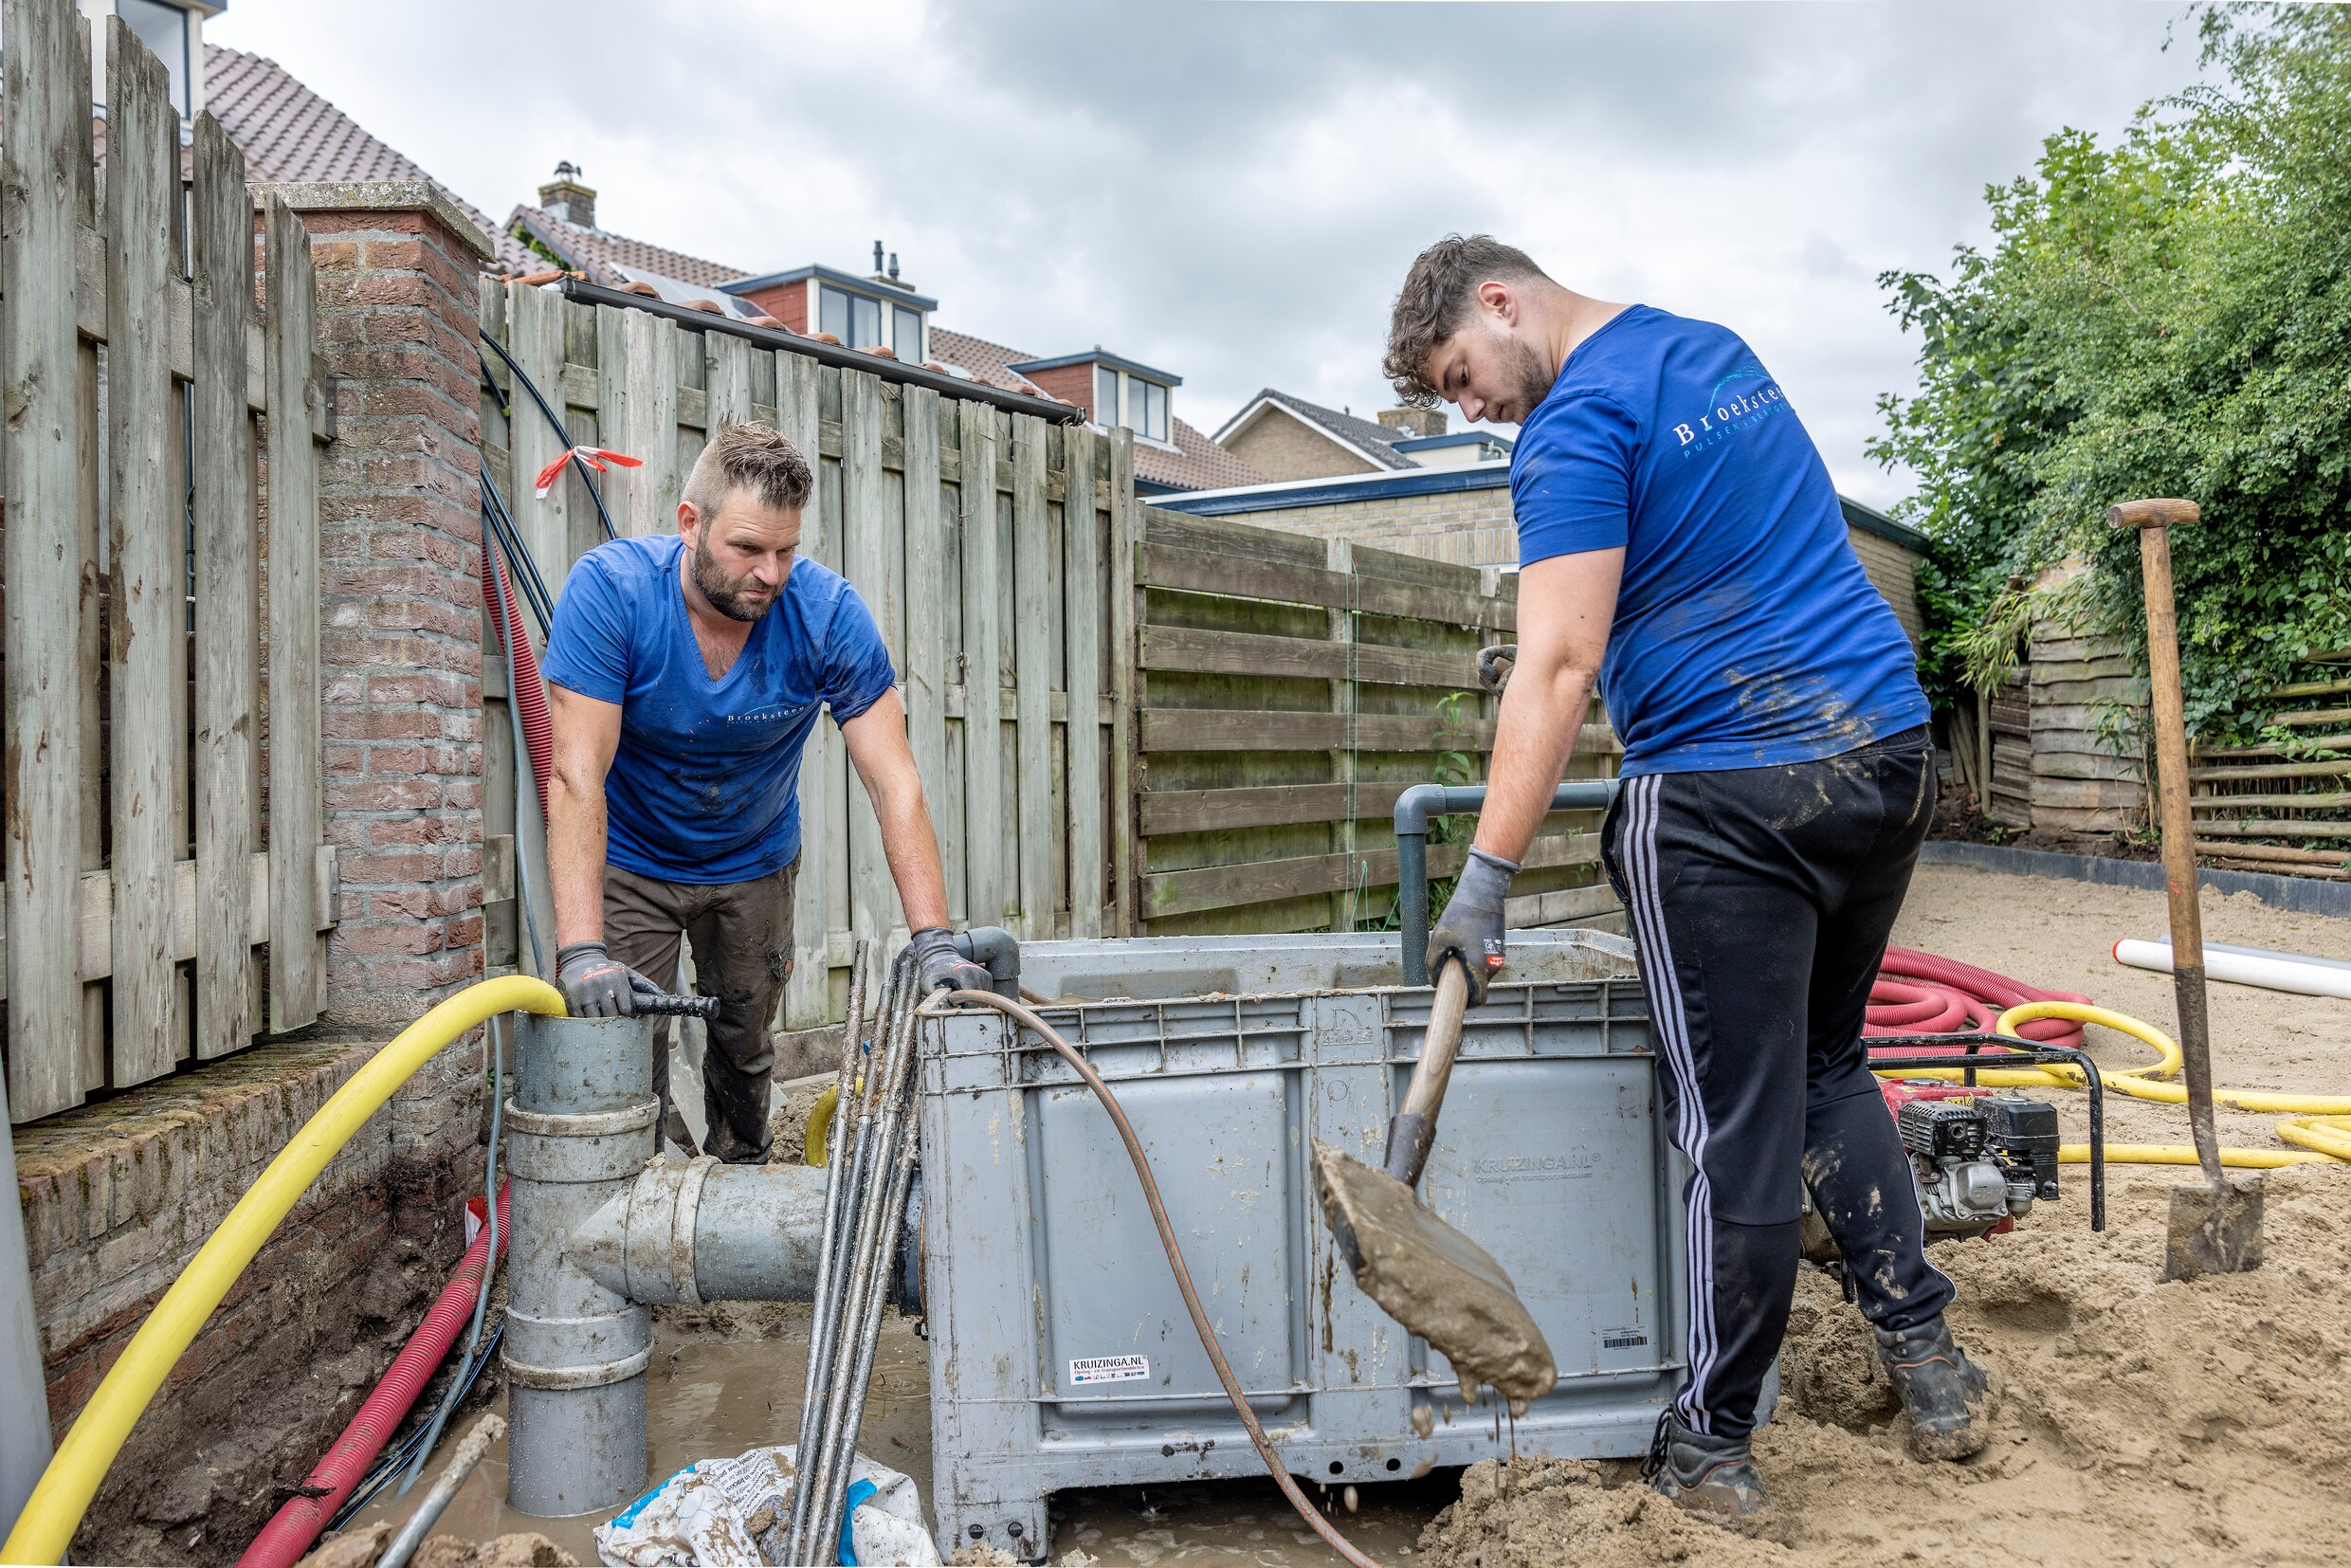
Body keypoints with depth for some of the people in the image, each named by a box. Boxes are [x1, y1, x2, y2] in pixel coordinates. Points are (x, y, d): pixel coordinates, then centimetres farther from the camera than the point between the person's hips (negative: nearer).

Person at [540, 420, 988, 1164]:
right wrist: (580, 950, -42)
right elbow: (577, 777, -31)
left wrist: (934, 941, -35)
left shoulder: (827, 611, -24)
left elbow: (895, 782, -25)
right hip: (630, 860, -1)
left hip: (754, 861, 2)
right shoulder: (609, 588, -27)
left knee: (745, 1051, 13)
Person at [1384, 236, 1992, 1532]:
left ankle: (1712, 1448, 14)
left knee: (1738, 1128, 0)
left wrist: (1486, 879, -21)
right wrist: (1564, 645, 25)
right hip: (1888, 752, 9)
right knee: (1829, 1068, 22)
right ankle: (1927, 1355, 23)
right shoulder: (1718, 351, 18)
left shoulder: (1578, 422, -10)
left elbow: (1558, 668, -20)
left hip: (1730, 796, -9)